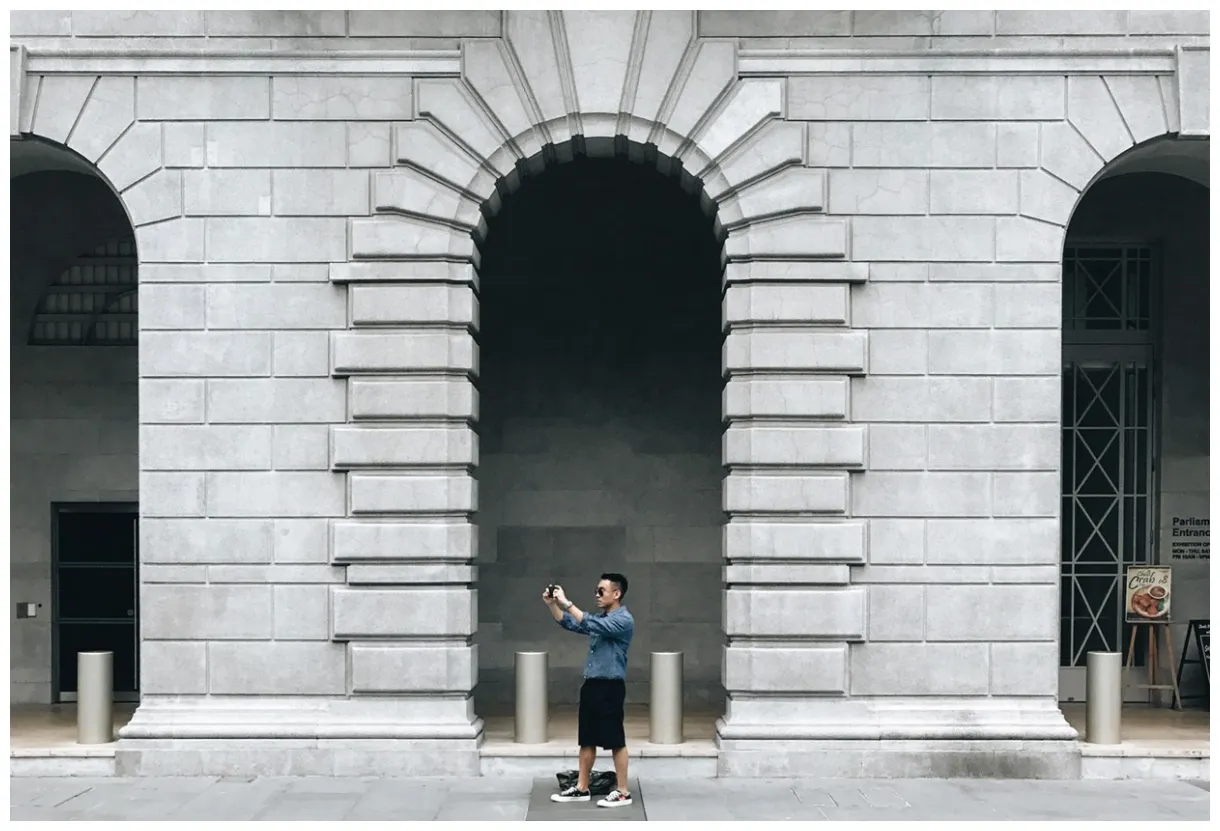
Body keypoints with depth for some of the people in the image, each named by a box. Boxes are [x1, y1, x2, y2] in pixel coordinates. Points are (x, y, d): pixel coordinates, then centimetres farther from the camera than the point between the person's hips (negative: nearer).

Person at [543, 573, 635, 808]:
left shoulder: (624, 620, -13)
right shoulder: (601, 617, 14)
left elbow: (590, 625, -26)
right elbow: (570, 624, 20)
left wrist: (566, 602, -25)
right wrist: (552, 604, 5)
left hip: (610, 687, -9)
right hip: (591, 685, 9)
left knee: (615, 741, -2)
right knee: (587, 740, 12)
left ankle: (623, 792, 6)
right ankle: (581, 788, 20)